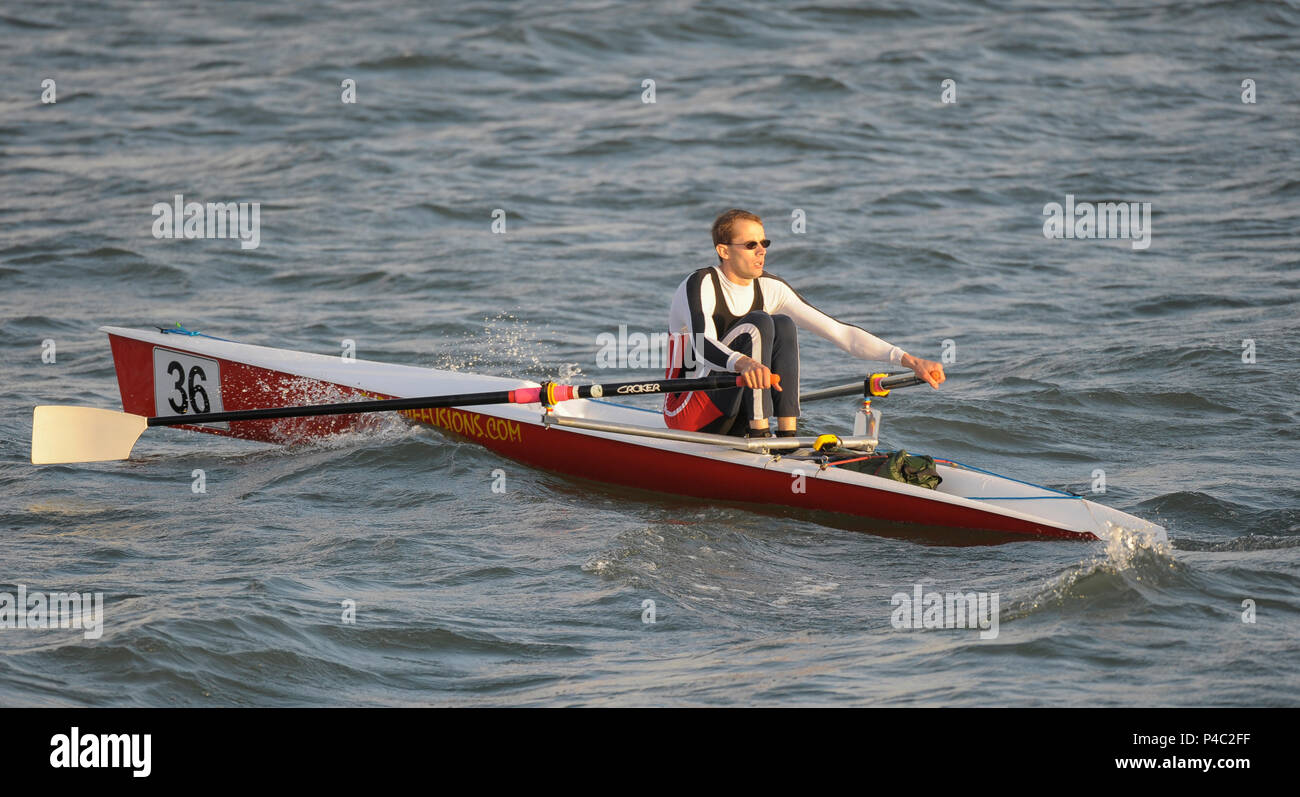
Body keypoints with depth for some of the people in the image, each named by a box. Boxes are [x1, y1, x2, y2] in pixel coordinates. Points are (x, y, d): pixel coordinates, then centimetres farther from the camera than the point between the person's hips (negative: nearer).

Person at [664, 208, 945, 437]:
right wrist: (744, 364, -58)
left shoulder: (770, 289, 2)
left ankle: (787, 435, -20)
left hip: (734, 420, 6)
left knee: (783, 324, -12)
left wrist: (909, 360, -12)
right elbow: (703, 348, -35)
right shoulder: (700, 285, -16)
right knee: (759, 323, -22)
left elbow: (838, 331, -2)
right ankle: (759, 436, -28)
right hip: (686, 413, -6)